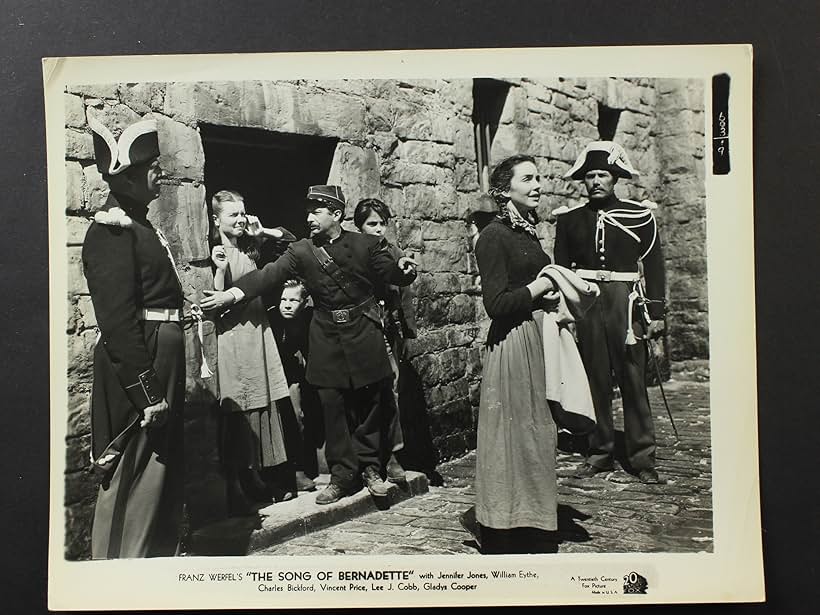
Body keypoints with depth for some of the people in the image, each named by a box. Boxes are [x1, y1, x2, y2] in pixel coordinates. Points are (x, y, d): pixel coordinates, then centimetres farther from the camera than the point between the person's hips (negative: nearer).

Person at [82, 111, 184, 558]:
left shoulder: (139, 224, 16)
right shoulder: (111, 230, -14)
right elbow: (117, 317, -21)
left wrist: (165, 381, 18)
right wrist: (144, 389, -23)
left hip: (162, 361, 10)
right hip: (137, 367, -10)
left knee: (162, 471, 20)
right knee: (134, 480, -1)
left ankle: (159, 556, 36)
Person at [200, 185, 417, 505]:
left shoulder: (366, 244, -1)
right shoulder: (301, 251, 0)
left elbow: (393, 275, 2)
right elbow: (269, 274, -10)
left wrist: (403, 269, -22)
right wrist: (231, 294, -23)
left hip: (364, 333, -1)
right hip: (326, 338, 1)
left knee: (368, 403, 6)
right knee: (333, 407, 4)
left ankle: (370, 468, 23)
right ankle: (342, 474, 17)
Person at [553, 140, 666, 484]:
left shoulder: (640, 216, 5)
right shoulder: (569, 219, 9)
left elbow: (654, 266, 6)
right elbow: (561, 268, 11)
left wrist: (656, 313, 1)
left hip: (625, 302, -1)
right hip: (584, 302, 2)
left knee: (633, 379, -1)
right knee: (594, 380, 5)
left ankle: (642, 457, 9)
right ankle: (600, 453, 16)